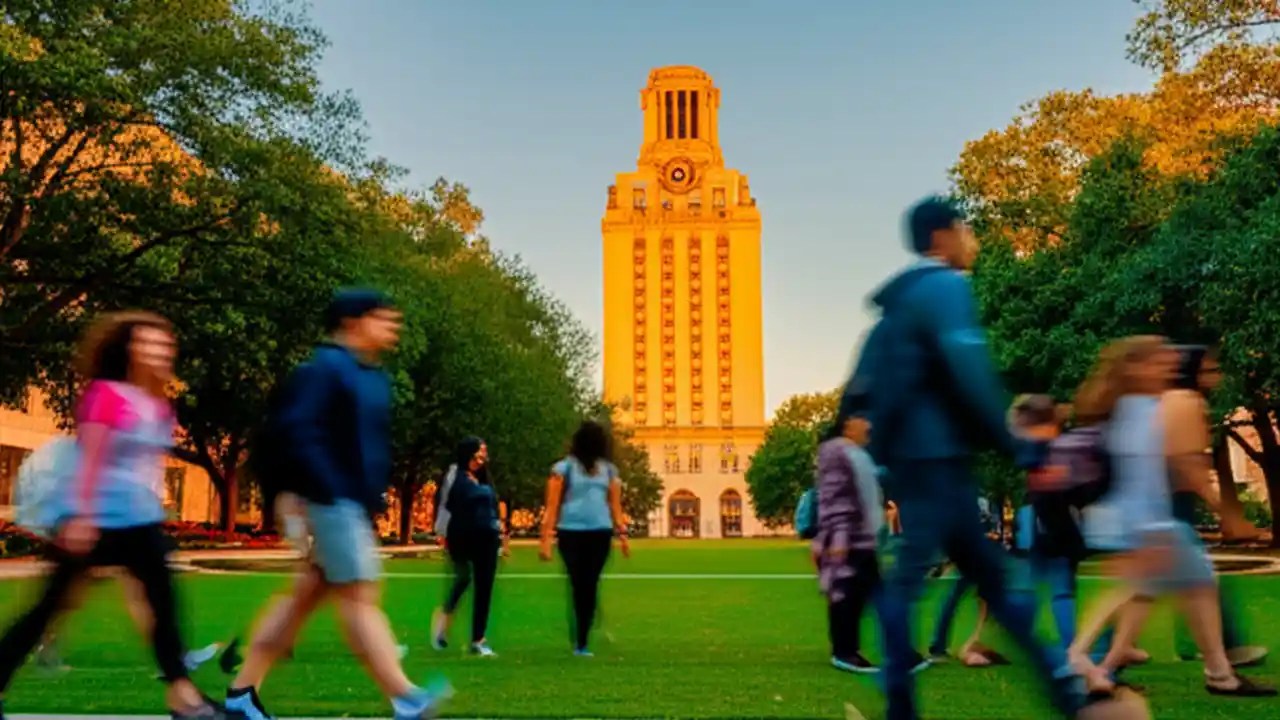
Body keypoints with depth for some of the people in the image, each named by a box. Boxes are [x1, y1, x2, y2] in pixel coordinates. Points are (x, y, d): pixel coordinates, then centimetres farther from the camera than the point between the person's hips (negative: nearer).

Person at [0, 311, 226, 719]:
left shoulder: (161, 408, 11)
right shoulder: (105, 394, -10)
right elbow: (89, 461, -15)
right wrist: (81, 516, -18)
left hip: (140, 521, 7)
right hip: (95, 520, -7)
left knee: (164, 601, 3)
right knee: (50, 607, 2)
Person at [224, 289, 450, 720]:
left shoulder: (374, 376, 16)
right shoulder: (325, 368, -11)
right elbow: (298, 430, -20)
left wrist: (377, 490, 14)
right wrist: (330, 489, -22)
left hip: (356, 503, 10)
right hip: (334, 502, -10)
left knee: (307, 594, 13)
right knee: (359, 597, -6)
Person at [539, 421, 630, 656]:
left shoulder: (608, 469, 11)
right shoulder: (564, 467, -1)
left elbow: (615, 504, 15)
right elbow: (552, 506, -3)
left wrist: (622, 534, 10)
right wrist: (546, 539, -8)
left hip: (600, 533, 3)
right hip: (571, 533, -3)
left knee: (590, 587, 3)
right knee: (579, 586, -4)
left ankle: (582, 641, 12)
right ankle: (579, 641, 6)